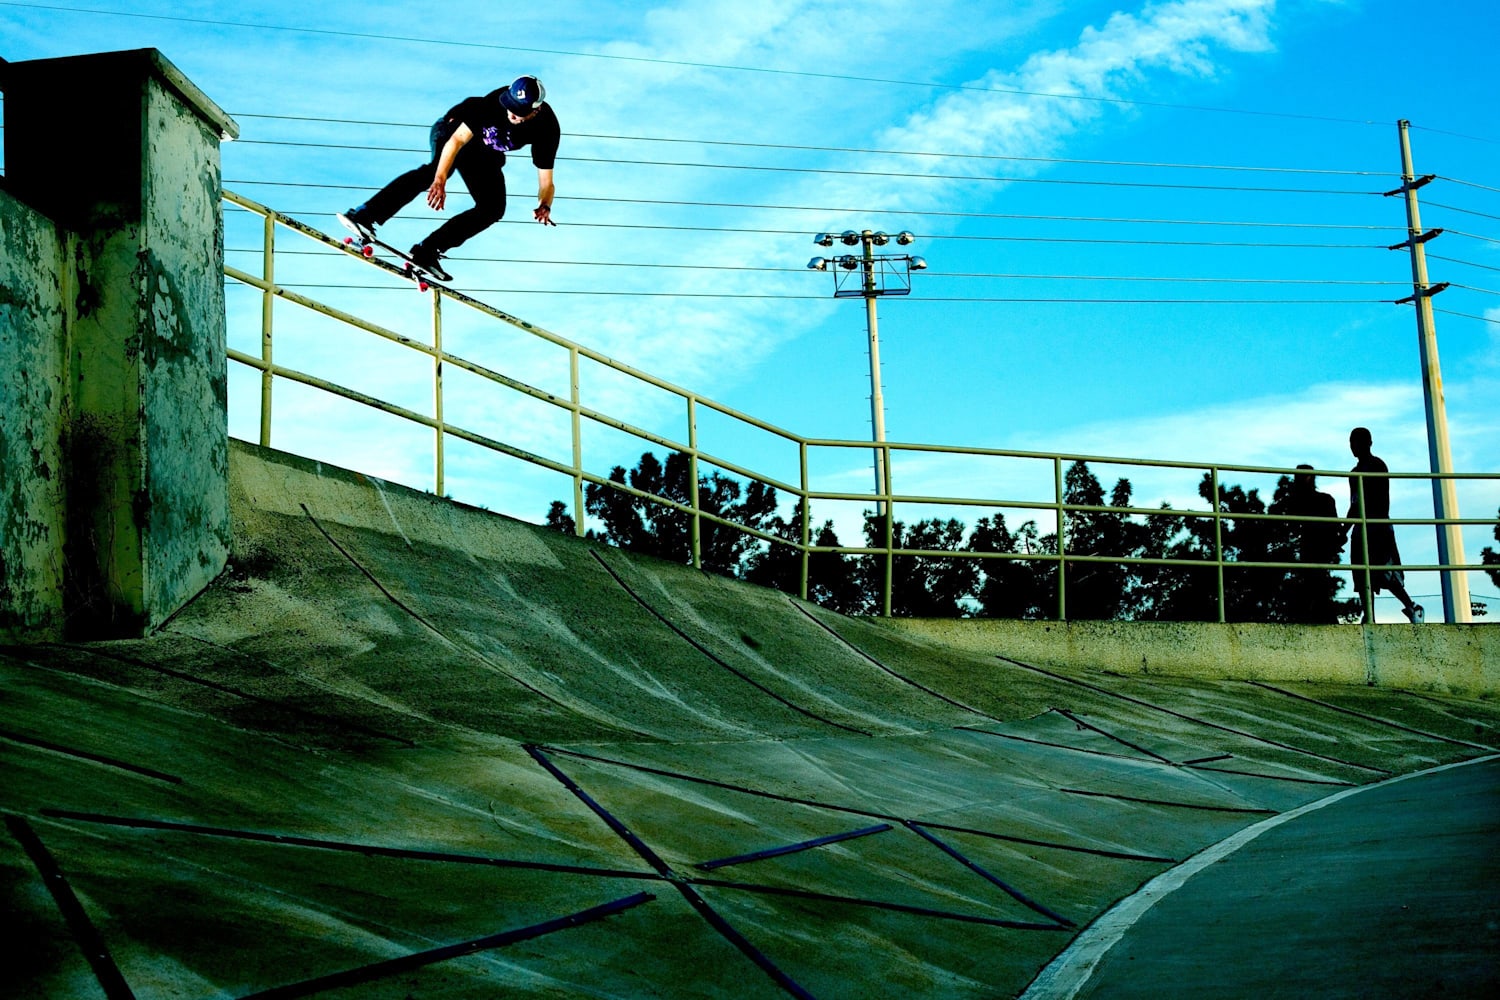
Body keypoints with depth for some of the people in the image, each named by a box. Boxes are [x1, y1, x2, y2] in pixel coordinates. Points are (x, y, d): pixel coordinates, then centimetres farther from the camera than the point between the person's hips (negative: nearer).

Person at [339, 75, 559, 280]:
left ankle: (427, 251, -11)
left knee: (494, 208, -12)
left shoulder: (547, 128, -27)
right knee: (437, 168, -34)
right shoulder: (495, 102, -35)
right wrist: (440, 180, -48)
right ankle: (364, 215, -47)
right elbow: (457, 140, -36)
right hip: (455, 129, -5)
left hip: (484, 155, 5)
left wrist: (544, 206, -45)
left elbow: (546, 181, -23)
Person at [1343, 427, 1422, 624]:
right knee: (1363, 578, 3)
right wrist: (1344, 531, 21)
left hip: (1378, 528, -8)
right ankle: (1369, 619, 4)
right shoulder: (1355, 472, 20)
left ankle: (1411, 607, -2)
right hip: (1360, 530, 8)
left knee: (1385, 574, -12)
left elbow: (1383, 499, -12)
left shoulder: (1377, 466, -3)